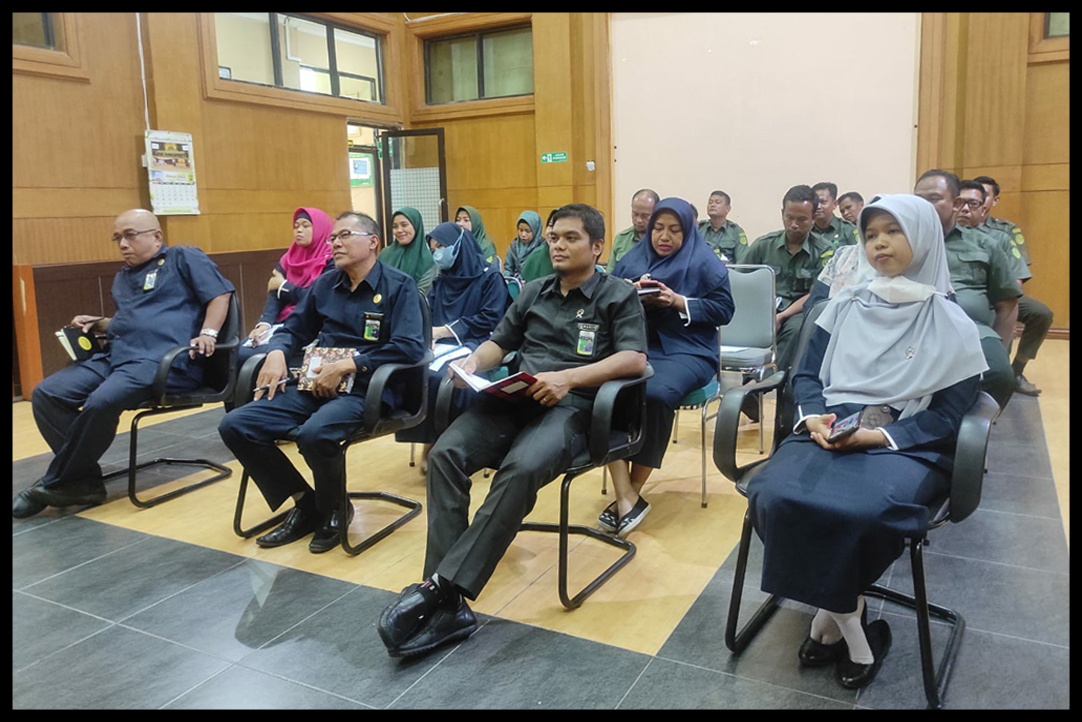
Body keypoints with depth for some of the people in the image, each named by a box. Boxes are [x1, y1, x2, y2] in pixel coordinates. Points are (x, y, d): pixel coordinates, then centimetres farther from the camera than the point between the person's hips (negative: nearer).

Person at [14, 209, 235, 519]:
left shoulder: (183, 258, 6)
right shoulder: (123, 276, 29)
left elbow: (220, 294, -3)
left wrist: (208, 333, -17)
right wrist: (98, 325, 18)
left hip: (164, 360, -9)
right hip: (114, 355, 9)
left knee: (101, 402, -33)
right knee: (46, 394, -10)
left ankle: (56, 484, -12)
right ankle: (85, 481, -11)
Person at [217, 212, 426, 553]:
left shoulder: (399, 286, -3)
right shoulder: (325, 284, 15)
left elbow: (410, 348, -16)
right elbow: (294, 329, 24)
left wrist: (346, 365, -20)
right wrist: (276, 352, 0)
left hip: (366, 390, -6)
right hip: (316, 384, 7)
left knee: (315, 433, -36)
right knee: (235, 426, -10)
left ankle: (334, 510, -2)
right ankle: (306, 504, 6)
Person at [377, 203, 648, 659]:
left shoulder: (618, 295, 9)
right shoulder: (534, 292, 25)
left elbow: (635, 359, -4)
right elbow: (499, 343, 26)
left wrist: (567, 377, -17)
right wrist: (474, 361, 2)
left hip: (570, 405, -4)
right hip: (513, 396, 5)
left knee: (522, 468, -38)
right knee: (446, 454, -25)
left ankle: (440, 585, -31)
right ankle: (447, 605, -28)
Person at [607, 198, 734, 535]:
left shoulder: (705, 261, 5)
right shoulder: (631, 259, 18)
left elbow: (724, 310, -1)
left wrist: (678, 301, -12)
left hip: (687, 350, -3)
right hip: (636, 346, 4)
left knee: (655, 393, -36)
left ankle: (632, 494, -17)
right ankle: (625, 495, -28)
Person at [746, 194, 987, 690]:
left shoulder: (953, 326, 4)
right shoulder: (844, 306, 14)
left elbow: (946, 415, -1)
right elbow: (805, 376, 13)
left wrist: (879, 434, -16)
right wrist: (813, 416, -9)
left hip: (904, 445, -3)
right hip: (828, 432, 3)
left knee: (860, 513, -37)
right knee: (776, 497, -29)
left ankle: (831, 617, -6)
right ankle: (855, 632, -11)